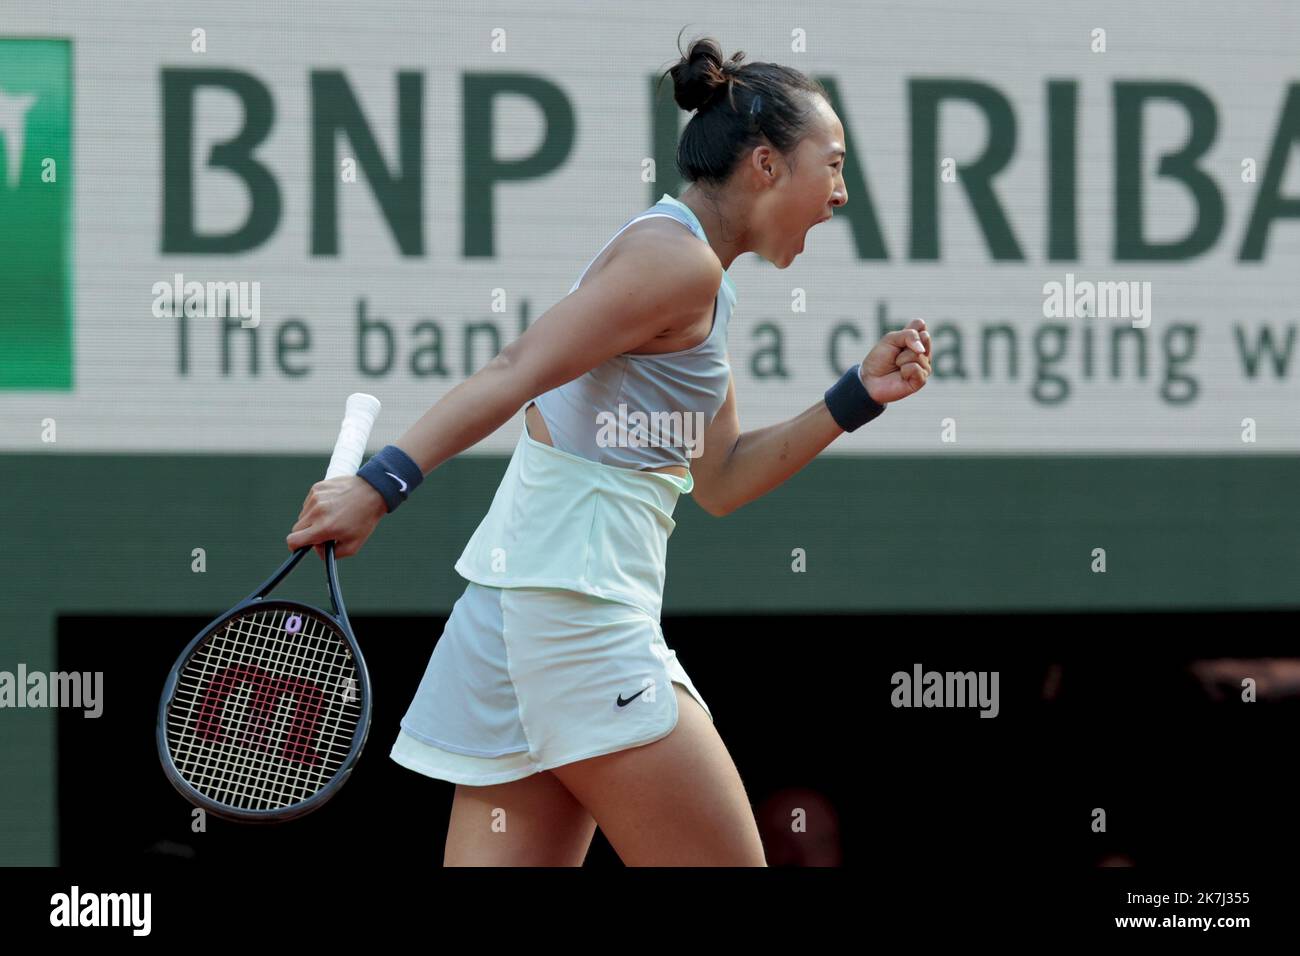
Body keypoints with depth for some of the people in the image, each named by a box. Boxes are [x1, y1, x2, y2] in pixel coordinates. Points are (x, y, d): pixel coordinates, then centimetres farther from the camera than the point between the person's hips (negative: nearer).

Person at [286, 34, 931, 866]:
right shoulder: (677, 258, -11)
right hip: (570, 602, -10)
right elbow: (516, 373, -19)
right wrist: (380, 485, -27)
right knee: (730, 865, -2)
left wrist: (860, 395, 15)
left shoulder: (699, 282, 20)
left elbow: (719, 481, 23)